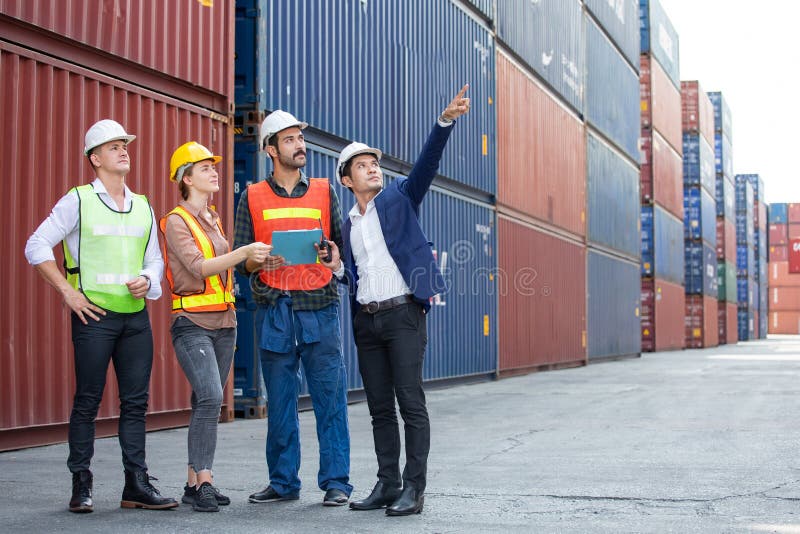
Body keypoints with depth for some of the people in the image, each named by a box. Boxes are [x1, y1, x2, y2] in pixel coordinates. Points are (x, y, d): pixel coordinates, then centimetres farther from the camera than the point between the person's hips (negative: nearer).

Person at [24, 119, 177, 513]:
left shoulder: (143, 206, 16)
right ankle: (81, 486, 9)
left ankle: (136, 484, 9)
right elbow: (36, 247, -2)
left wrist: (146, 280, -2)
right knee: (87, 401, -1)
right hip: (94, 314, -5)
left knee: (136, 401, 4)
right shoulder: (78, 200, 1)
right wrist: (67, 292, -8)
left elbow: (155, 259, 20)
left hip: (136, 315, 5)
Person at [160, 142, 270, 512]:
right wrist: (244, 253, -30)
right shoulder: (176, 221, -7)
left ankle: (194, 483, 12)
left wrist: (257, 259, 13)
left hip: (224, 323, 7)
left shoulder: (214, 220, 16)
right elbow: (198, 266, -21)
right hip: (193, 323, -7)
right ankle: (203, 481, -16)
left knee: (207, 403, 7)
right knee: (210, 397, -21)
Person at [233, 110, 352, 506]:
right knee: (279, 400, 6)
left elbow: (343, 246, 11)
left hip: (319, 307, 0)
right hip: (274, 310, 1)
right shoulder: (252, 198, 11)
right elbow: (240, 258, 7)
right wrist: (257, 264, -15)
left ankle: (336, 481, 4)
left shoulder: (324, 191, 12)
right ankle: (283, 482, 16)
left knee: (330, 396, -4)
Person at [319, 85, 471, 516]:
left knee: (411, 404, -8)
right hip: (365, 319, 5)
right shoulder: (347, 225, 16)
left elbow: (427, 162, -11)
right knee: (380, 408, 9)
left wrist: (446, 120, -25)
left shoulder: (399, 197, 4)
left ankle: (414, 489, -5)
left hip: (403, 314, -5)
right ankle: (387, 485, 15)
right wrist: (337, 268, -1)